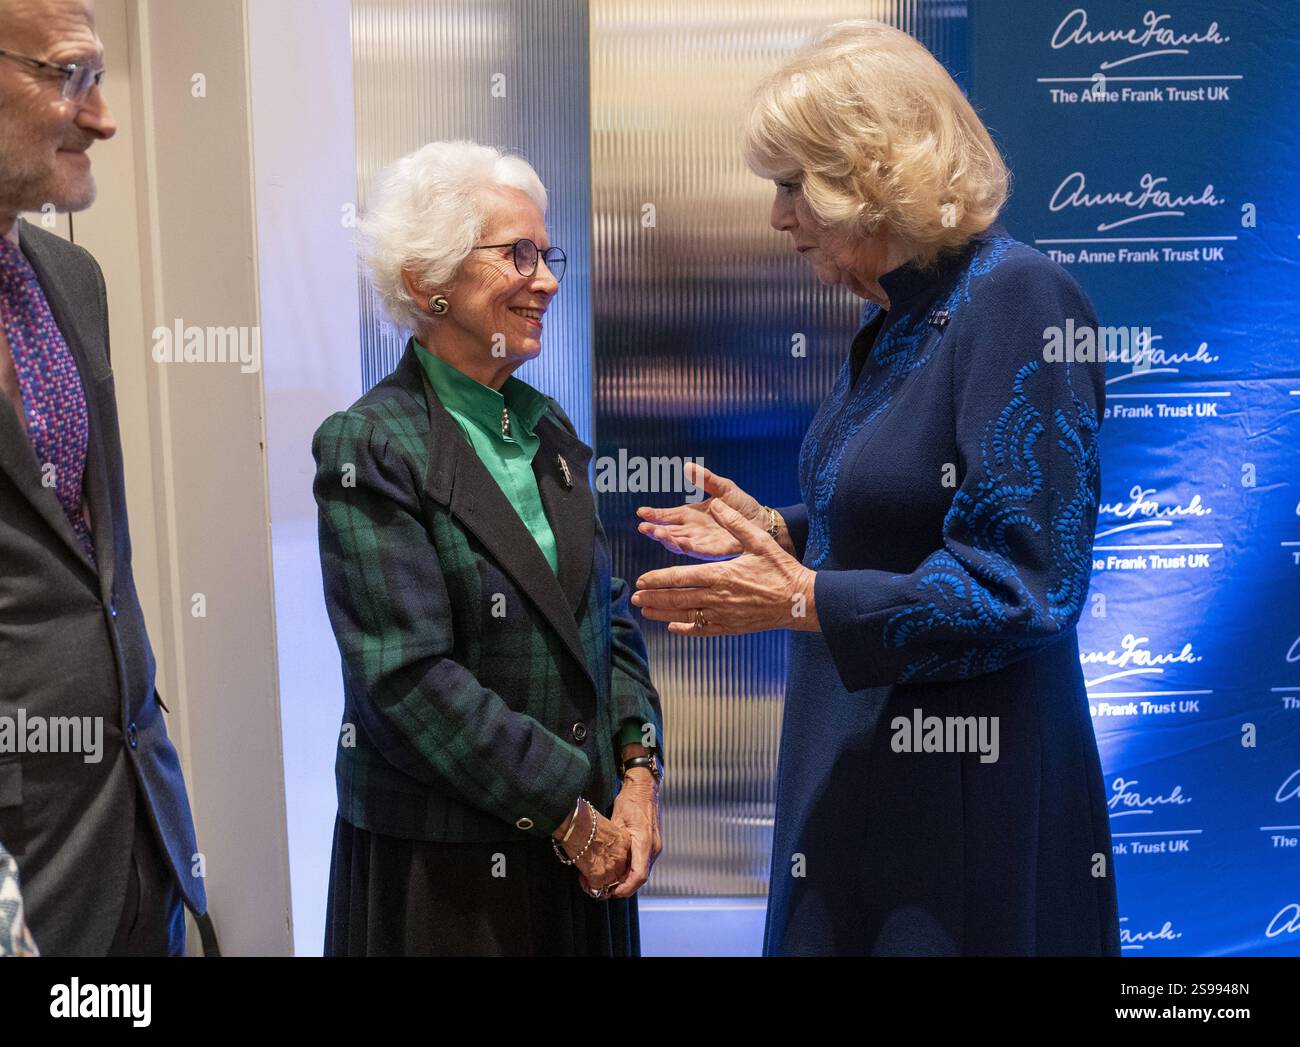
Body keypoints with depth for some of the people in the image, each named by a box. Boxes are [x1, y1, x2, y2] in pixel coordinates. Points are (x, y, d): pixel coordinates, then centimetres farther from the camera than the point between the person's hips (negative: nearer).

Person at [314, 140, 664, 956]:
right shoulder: (369, 448, -12)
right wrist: (569, 815, -14)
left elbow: (608, 615, 10)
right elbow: (409, 677, -18)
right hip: (440, 859, -5)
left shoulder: (547, 429, 8)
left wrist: (638, 770, -3)